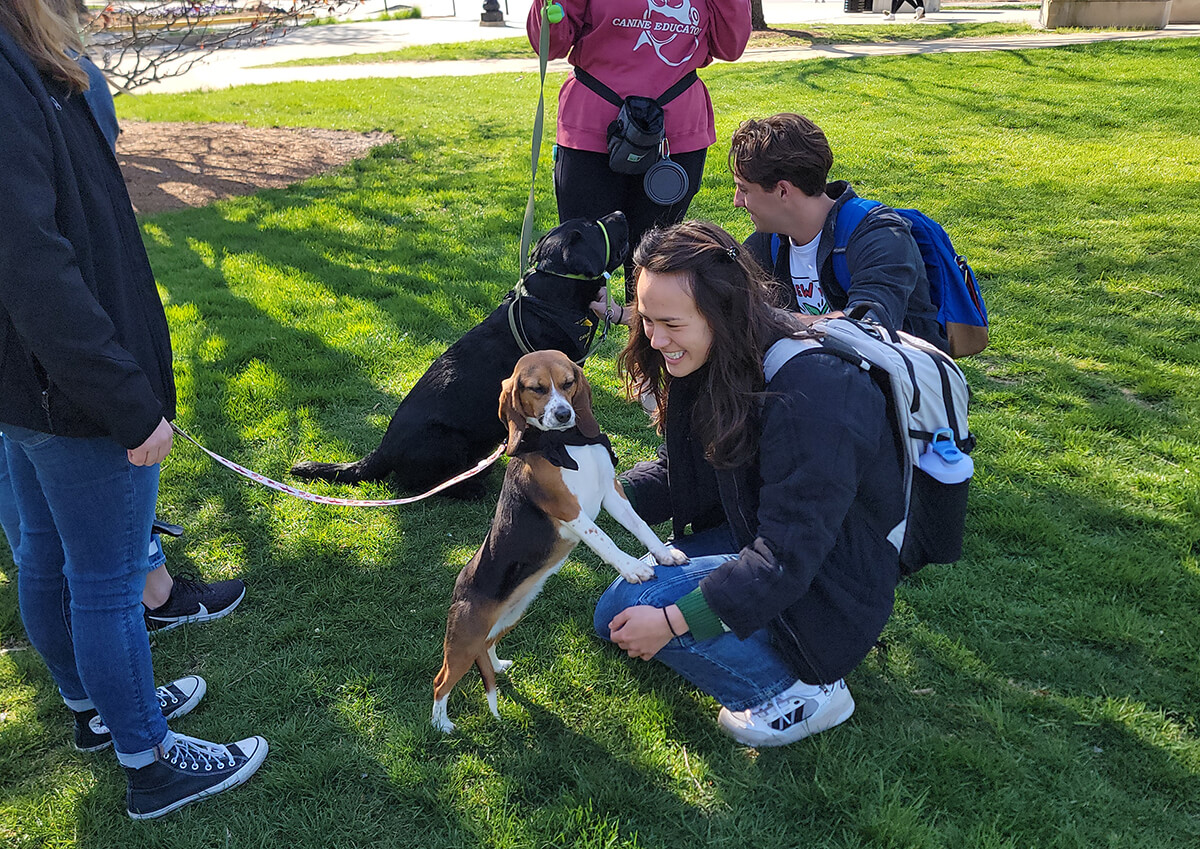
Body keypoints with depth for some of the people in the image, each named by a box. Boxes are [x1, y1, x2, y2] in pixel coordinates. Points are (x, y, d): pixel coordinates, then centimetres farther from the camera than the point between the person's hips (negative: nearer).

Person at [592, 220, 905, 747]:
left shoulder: (810, 395, -33)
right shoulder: (706, 362, -6)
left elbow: (788, 555, -31)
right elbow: (681, 475, 3)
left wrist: (674, 620, -29)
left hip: (826, 581, -9)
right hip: (754, 539, 9)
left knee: (639, 605, -23)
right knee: (616, 618, 10)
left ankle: (801, 691, -6)